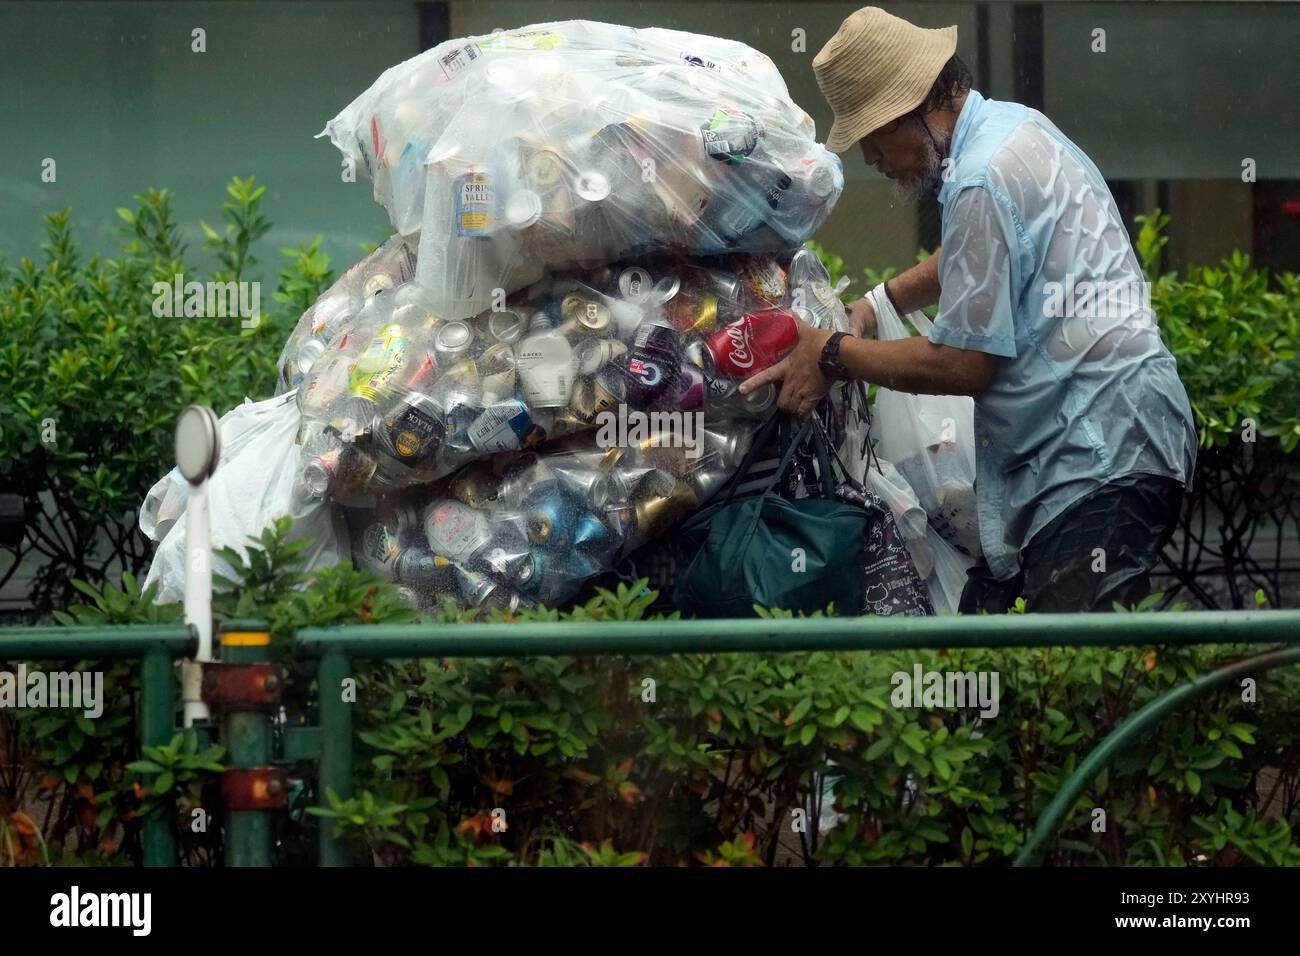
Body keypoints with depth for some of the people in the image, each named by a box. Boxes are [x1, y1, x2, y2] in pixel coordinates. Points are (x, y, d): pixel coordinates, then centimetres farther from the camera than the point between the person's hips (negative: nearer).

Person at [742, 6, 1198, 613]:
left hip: (1103, 454, -11)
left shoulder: (982, 184, -18)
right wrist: (880, 302, 27)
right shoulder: (1014, 123, 15)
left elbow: (962, 364, -15)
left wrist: (834, 356, -2)